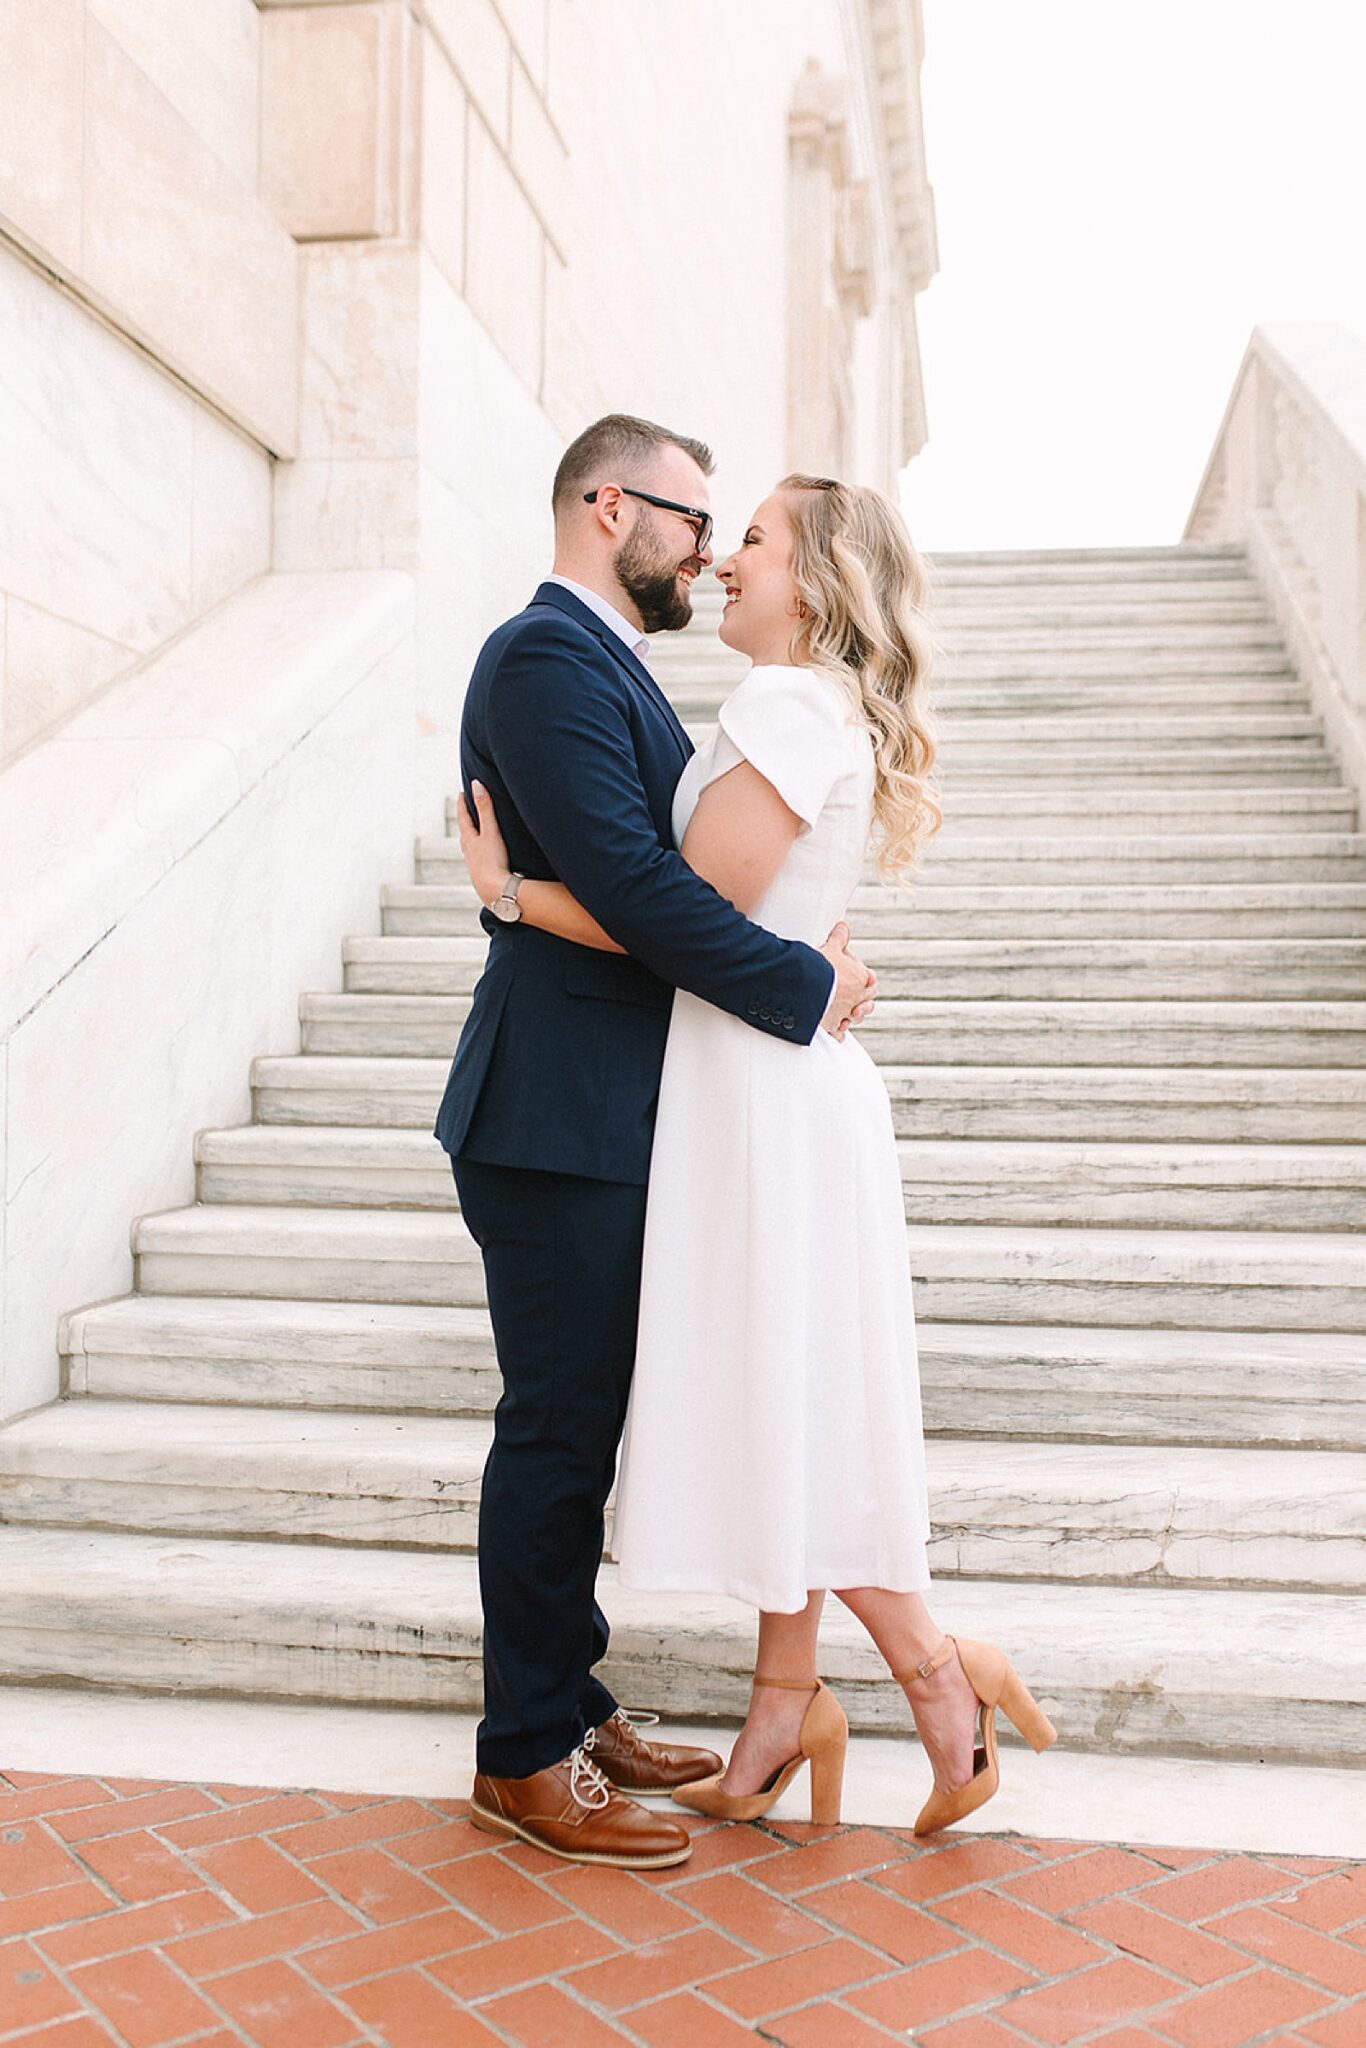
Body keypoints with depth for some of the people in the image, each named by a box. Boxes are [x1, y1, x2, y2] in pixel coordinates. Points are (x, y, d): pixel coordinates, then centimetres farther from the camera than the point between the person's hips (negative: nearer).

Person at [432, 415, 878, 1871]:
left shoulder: (601, 664, 19)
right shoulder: (547, 658, -14)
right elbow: (631, 883, -24)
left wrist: (803, 956, 3)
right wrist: (808, 987, -15)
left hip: (604, 1120, 10)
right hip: (556, 1122, -10)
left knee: (578, 1433, 16)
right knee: (556, 1436, 0)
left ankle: (568, 1708, 30)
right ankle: (525, 1762, 16)